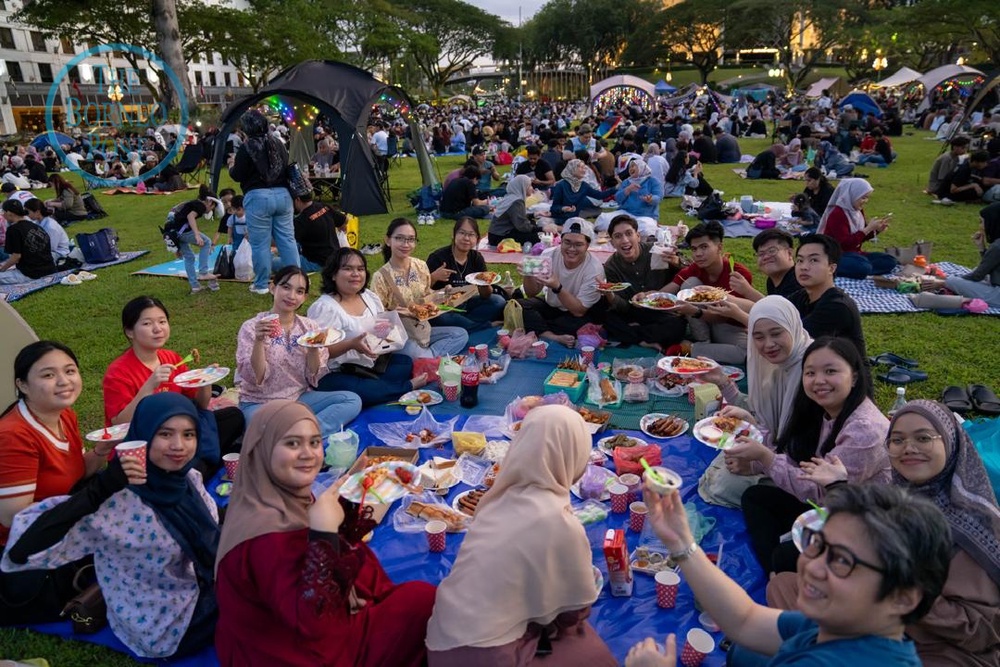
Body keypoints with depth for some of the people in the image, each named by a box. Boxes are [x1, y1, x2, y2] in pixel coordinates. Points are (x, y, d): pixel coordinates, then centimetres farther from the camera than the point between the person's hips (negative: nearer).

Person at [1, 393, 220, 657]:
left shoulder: (190, 479, -9)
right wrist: (100, 488, -44)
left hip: (202, 589, 6)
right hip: (167, 623, -6)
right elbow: (22, 550, -38)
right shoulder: (116, 502, -30)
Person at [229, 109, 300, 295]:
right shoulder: (278, 144, 9)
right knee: (287, 239, 8)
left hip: (258, 197, -5)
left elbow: (238, 176, -4)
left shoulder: (246, 148, -7)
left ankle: (261, 285, 10)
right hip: (283, 195, 5)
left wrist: (232, 167, 16)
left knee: (260, 243, 3)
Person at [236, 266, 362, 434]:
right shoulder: (252, 327, -6)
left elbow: (314, 379, 1)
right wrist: (258, 341, -27)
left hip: (300, 399, 5)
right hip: (260, 403, -5)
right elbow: (254, 379, -15)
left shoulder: (310, 327, 3)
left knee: (353, 400, -18)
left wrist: (314, 349, -16)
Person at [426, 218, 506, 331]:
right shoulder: (438, 257, -14)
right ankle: (489, 327, -22)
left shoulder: (476, 258, 0)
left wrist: (485, 284, -22)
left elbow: (485, 296, 0)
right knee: (441, 317, -38)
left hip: (465, 305, 5)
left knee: (499, 301, -12)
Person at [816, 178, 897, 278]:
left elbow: (860, 237, 19)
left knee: (890, 261, -1)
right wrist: (869, 228, -21)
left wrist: (877, 230, 1)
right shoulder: (837, 214, -17)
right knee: (863, 267, -36)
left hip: (853, 253, 10)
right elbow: (846, 244, -23)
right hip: (836, 256, -10)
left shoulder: (858, 211, 9)